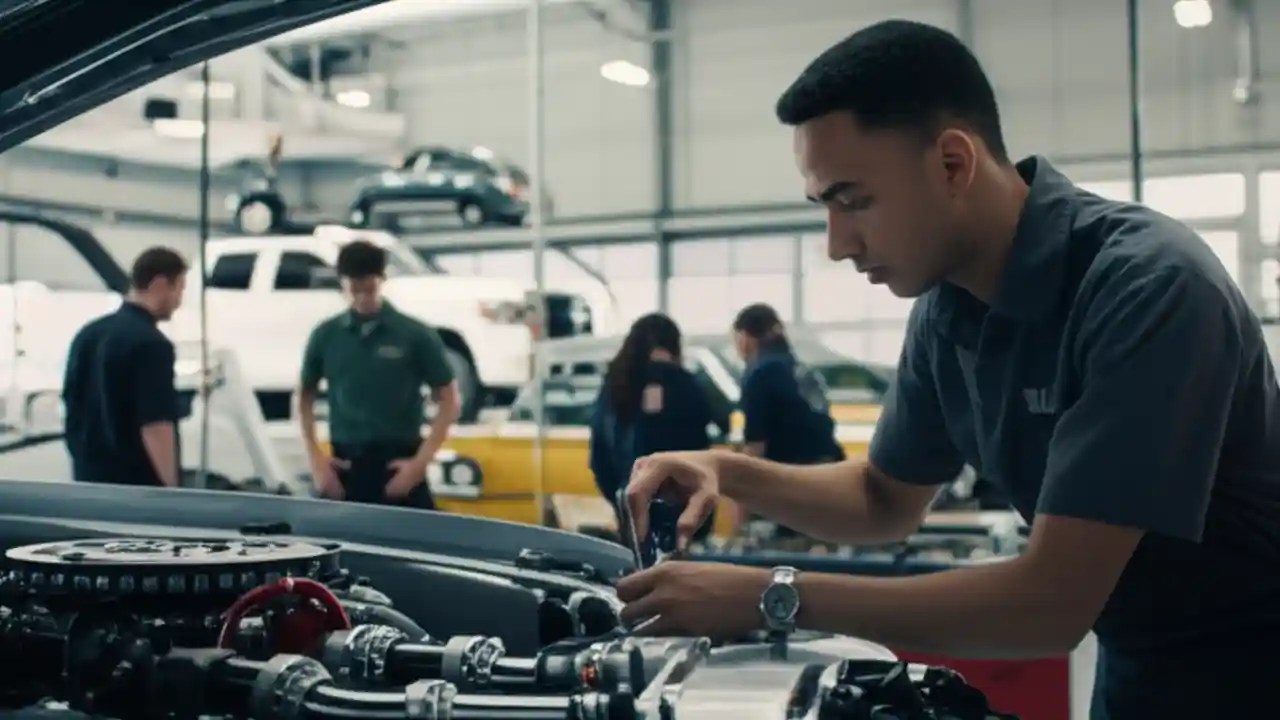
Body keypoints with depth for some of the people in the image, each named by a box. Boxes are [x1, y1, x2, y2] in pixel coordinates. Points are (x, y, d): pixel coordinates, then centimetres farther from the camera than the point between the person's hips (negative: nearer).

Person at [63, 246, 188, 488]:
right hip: (139, 484, -8)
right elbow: (155, 426, -21)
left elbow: (71, 405, 17)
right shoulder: (151, 344, -16)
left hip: (90, 480, 8)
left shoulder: (88, 334, 10)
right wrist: (170, 487, -17)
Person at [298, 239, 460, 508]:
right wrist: (315, 457, 6)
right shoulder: (325, 336, 6)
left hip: (399, 466, -2)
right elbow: (305, 396, 17)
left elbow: (449, 400, 2)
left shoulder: (415, 336, -1)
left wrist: (422, 461, -7)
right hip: (345, 467, 2)